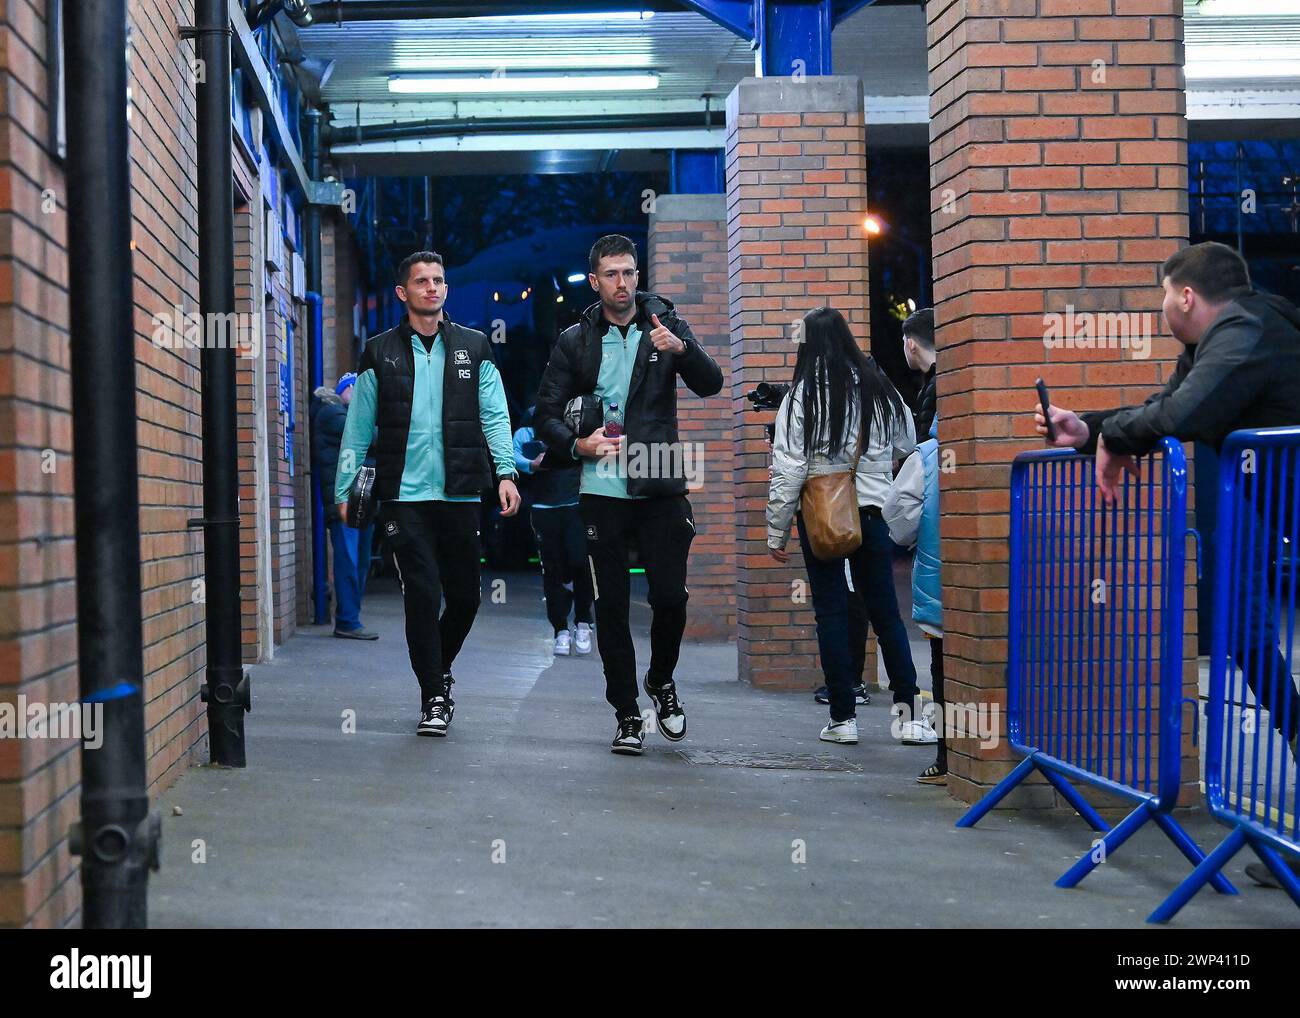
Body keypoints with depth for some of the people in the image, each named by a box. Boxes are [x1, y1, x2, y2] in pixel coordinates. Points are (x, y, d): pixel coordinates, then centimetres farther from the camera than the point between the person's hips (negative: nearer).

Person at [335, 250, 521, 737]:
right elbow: (358, 428, 7)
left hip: (459, 493, 2)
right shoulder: (380, 353, 6)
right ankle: (433, 697, 3)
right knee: (422, 594, -8)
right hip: (403, 496, -2)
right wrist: (345, 491, 3)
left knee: (464, 596, 7)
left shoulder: (474, 348, 9)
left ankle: (439, 666, 34)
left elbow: (494, 415, 4)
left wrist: (505, 472, -9)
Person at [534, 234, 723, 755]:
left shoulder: (665, 324, 4)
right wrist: (579, 444, -11)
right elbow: (547, 413, 8)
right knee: (611, 606, 3)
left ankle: (661, 680, 24)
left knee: (671, 597, -5)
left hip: (661, 488, -1)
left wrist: (681, 349, -27)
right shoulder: (576, 340, 6)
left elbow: (710, 385, -8)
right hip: (601, 492, 1)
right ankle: (626, 716, 14)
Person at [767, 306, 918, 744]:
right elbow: (906, 446, 17)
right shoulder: (881, 388, 4)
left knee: (831, 614, 4)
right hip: (872, 514, 3)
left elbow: (787, 470, -9)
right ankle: (908, 710, 11)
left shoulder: (803, 394, -7)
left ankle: (843, 717, 5)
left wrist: (776, 531, -3)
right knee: (886, 613, 10)